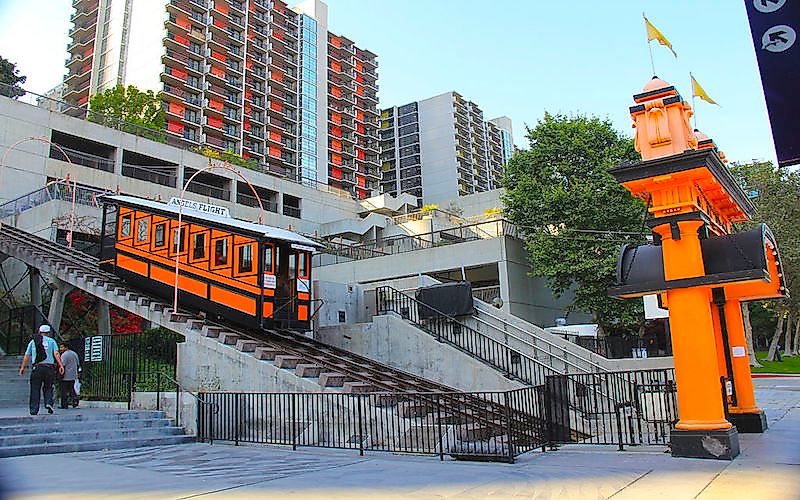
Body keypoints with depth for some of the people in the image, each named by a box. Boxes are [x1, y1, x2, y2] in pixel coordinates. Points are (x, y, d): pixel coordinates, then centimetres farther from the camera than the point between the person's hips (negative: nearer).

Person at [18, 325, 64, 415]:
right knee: (48, 388, 11)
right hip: (49, 367, -1)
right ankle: (49, 403, -9)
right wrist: (60, 365, -8)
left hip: (36, 367, 1)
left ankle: (34, 410, 4)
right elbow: (56, 353, -4)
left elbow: (26, 356, 11)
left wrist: (23, 367, 18)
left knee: (35, 389, 5)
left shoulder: (33, 341, 14)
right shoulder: (51, 341, 8)